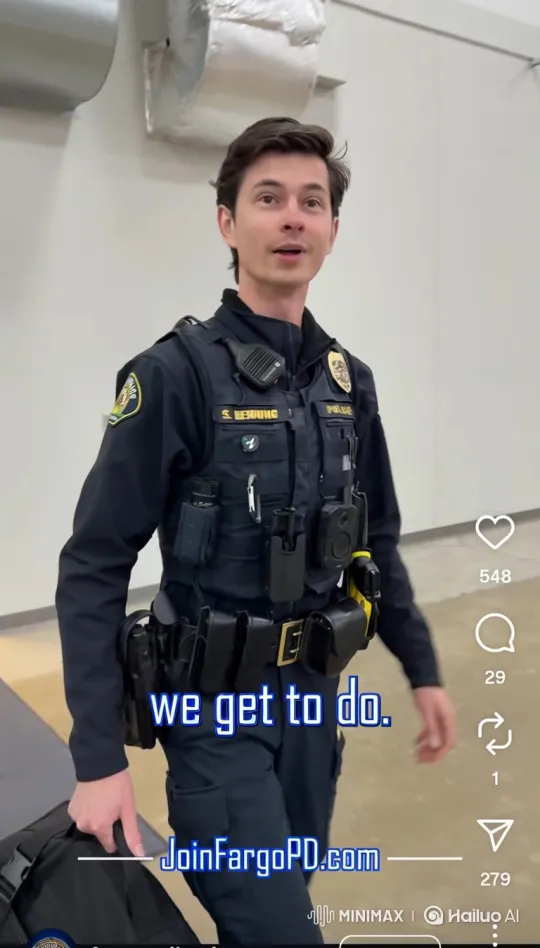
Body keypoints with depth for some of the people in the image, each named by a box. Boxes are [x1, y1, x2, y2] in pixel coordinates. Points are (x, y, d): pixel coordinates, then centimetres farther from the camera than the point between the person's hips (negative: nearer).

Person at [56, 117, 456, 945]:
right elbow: (93, 569, -16)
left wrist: (423, 670, 12)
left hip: (314, 691, 6)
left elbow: (377, 543, 13)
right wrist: (99, 758, -19)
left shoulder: (349, 382, 2)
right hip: (215, 703, -6)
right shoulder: (176, 374, -16)